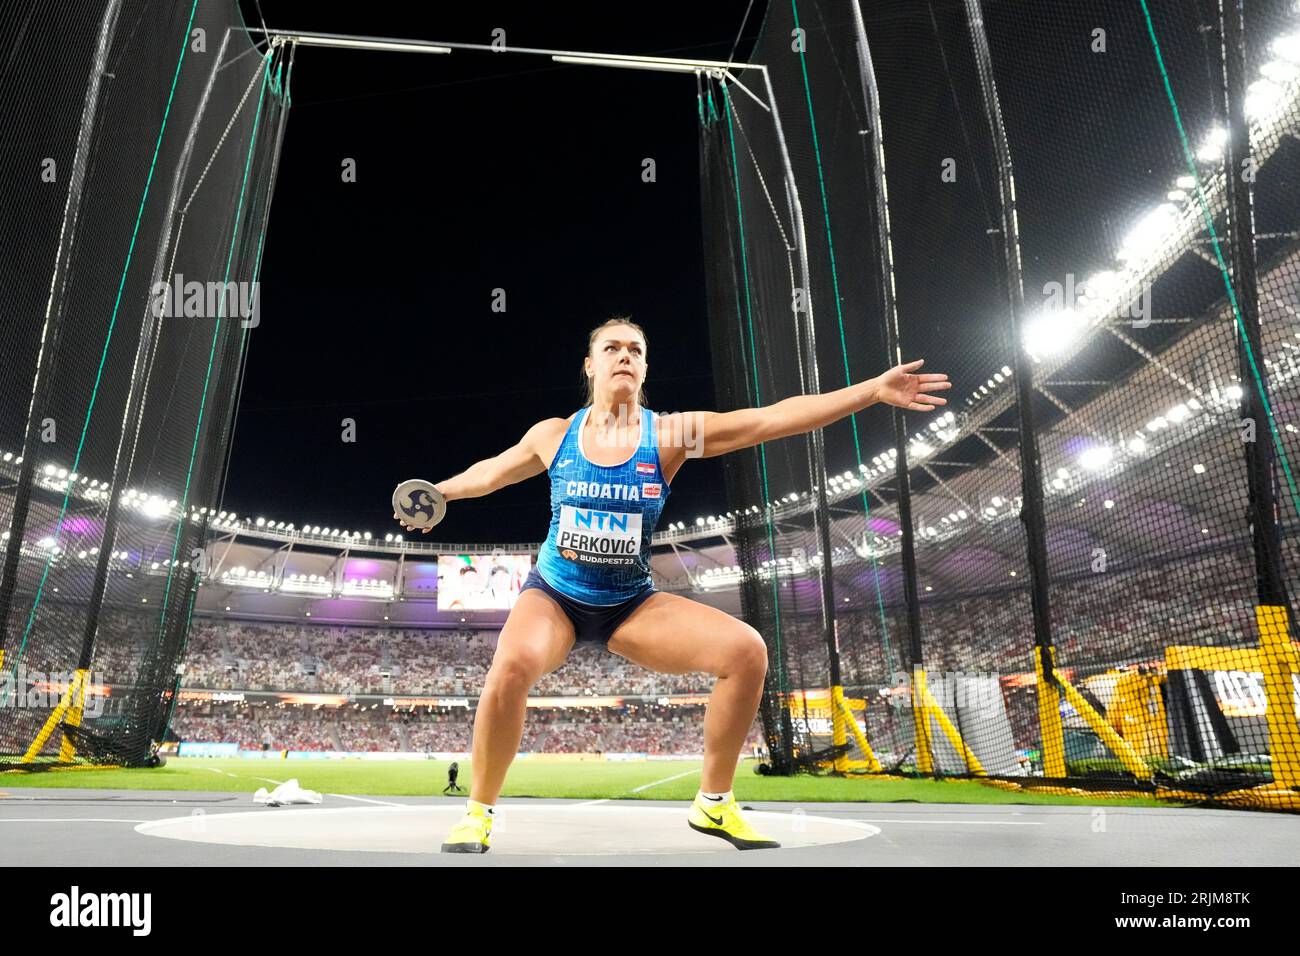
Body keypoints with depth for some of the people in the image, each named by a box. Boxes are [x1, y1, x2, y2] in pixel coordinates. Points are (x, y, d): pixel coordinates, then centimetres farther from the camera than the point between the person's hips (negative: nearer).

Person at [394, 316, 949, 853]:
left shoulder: (670, 435, -10)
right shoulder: (553, 436, -6)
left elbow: (773, 418, -16)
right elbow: (493, 471, 15)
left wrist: (873, 389, -21)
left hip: (631, 603, 1)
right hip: (553, 595, -1)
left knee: (746, 649, -18)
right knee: (513, 665, -35)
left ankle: (713, 804, 1)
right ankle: (478, 812, -7)